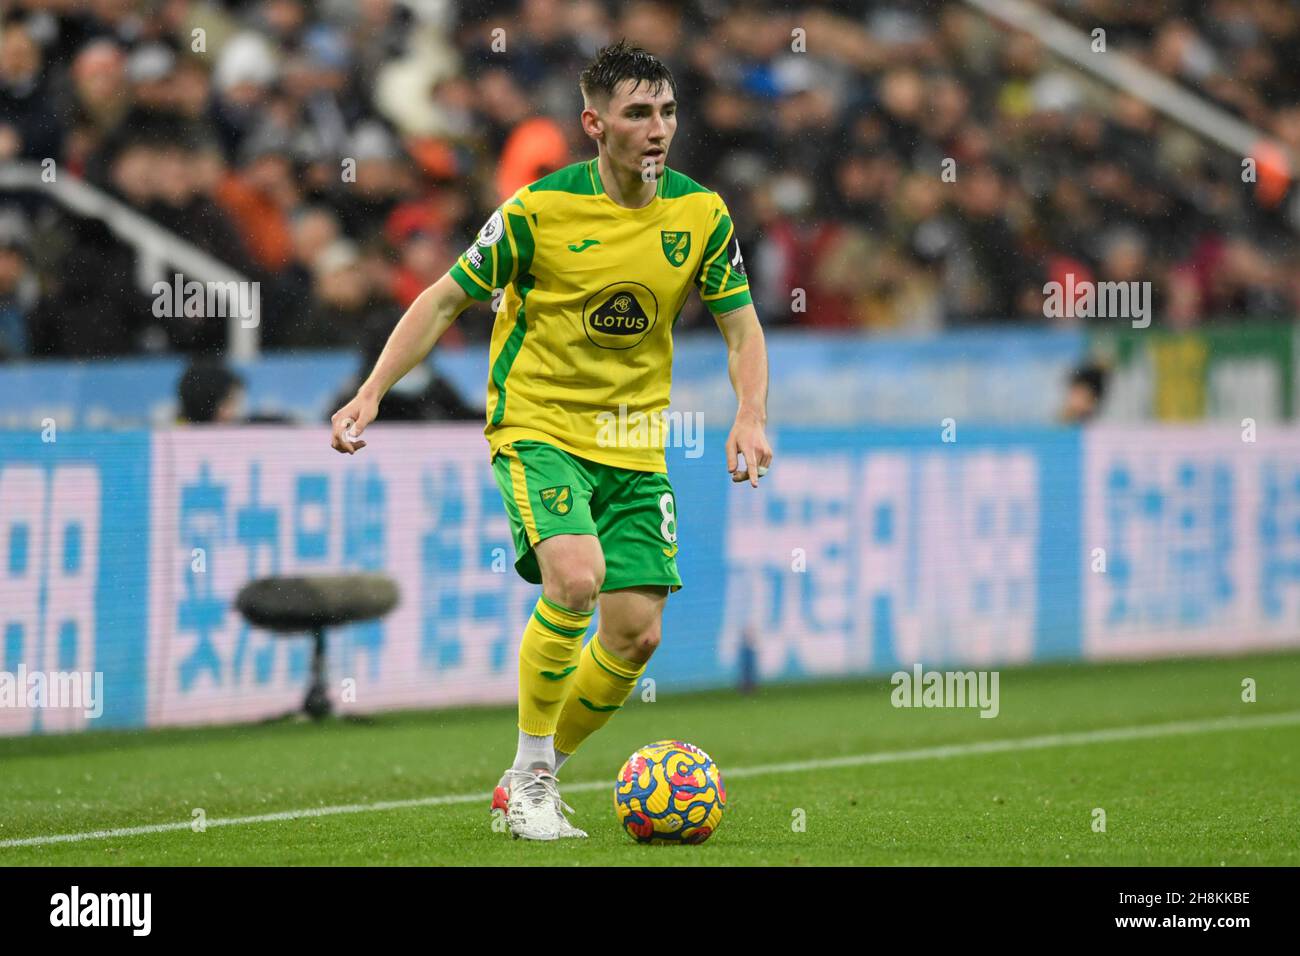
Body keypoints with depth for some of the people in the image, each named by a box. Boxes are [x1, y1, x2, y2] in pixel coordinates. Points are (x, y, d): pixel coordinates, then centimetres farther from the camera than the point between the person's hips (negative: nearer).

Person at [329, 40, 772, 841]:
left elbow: (742, 325, 7)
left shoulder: (700, 214, -2)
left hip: (634, 448, 5)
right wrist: (372, 393, -11)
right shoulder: (541, 208, -12)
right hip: (538, 429, -4)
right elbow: (446, 299, -4)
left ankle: (537, 776, 21)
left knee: (637, 633, -2)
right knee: (575, 575, -28)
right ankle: (531, 779, -12)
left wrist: (751, 416, -12)